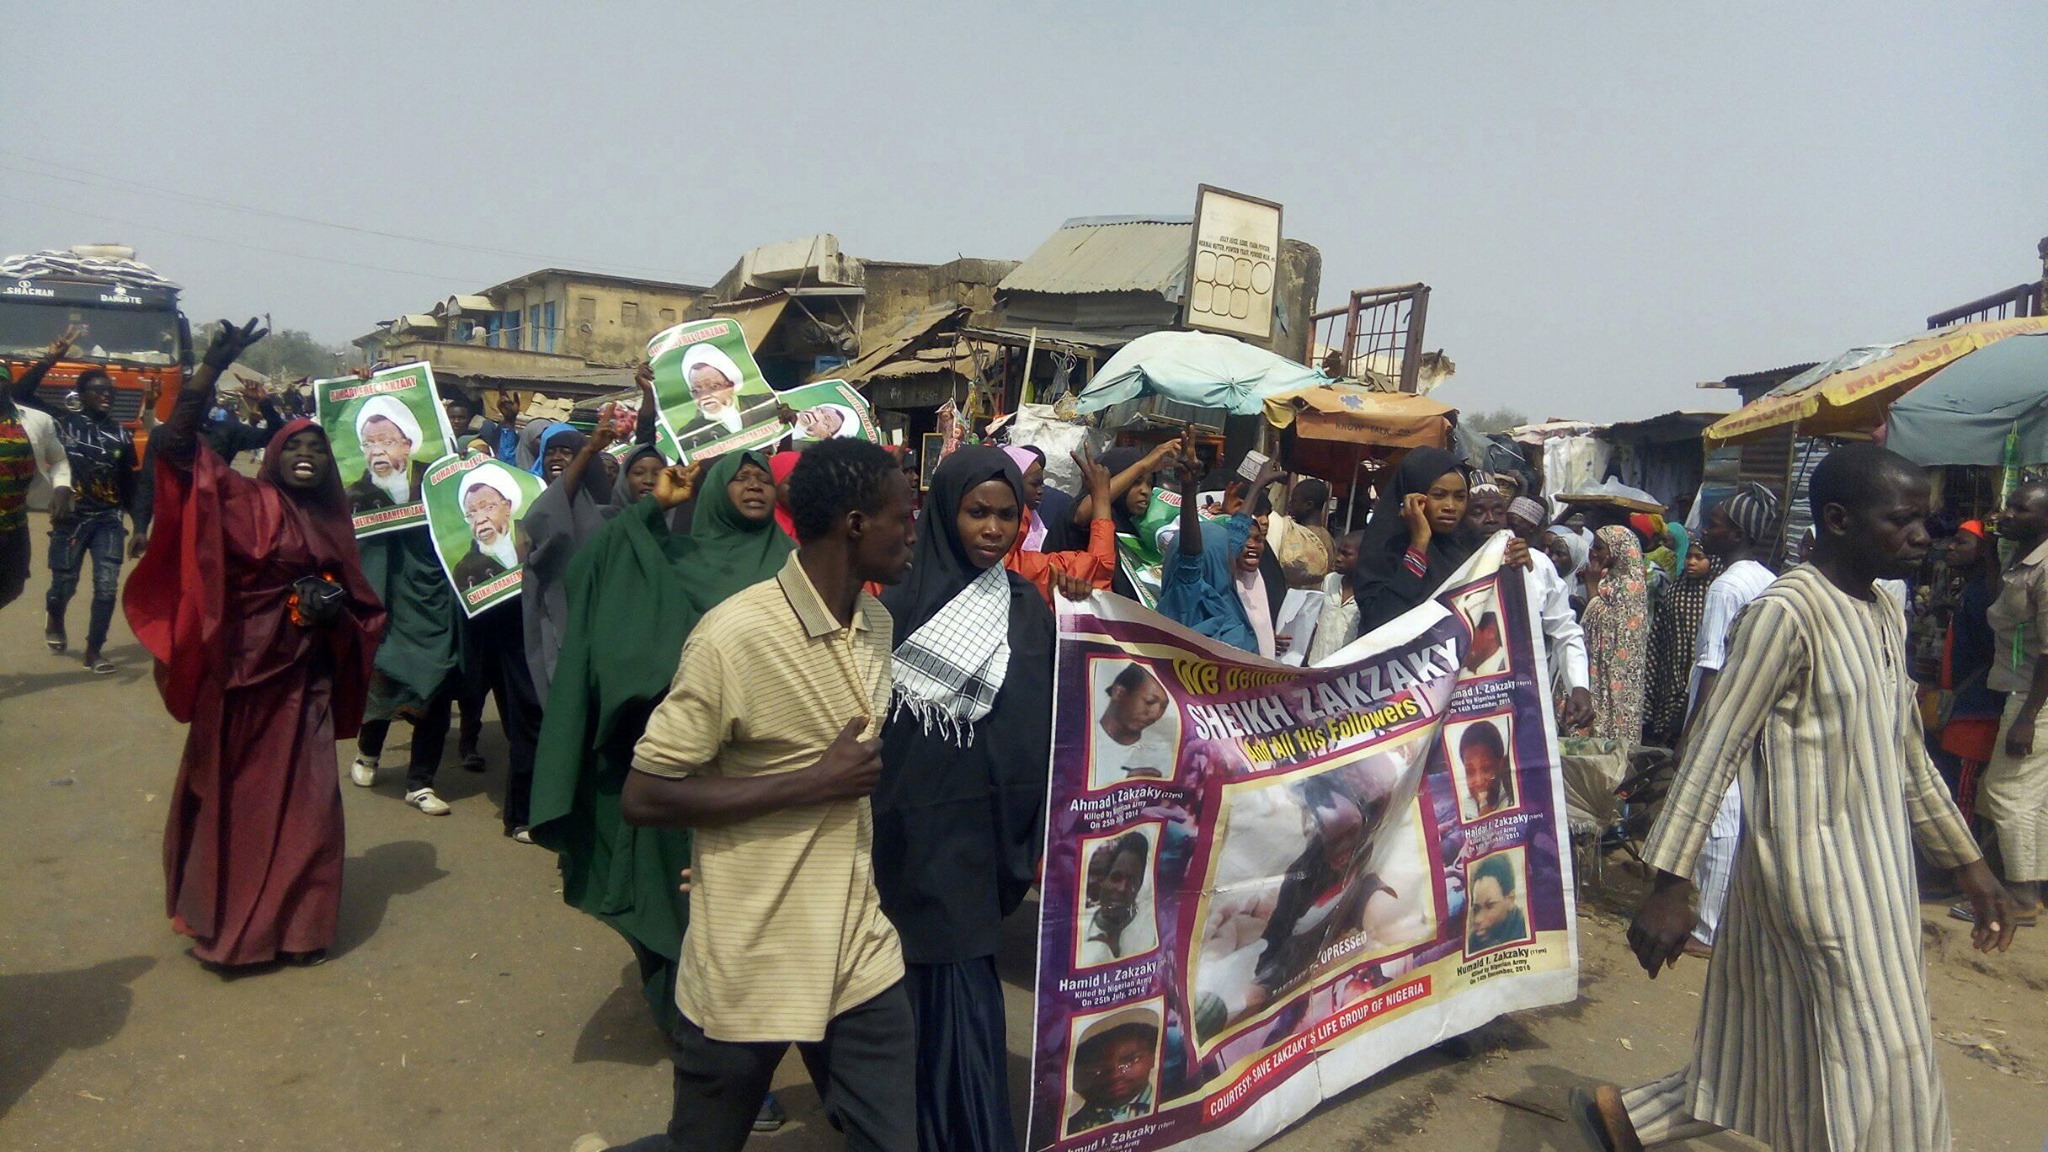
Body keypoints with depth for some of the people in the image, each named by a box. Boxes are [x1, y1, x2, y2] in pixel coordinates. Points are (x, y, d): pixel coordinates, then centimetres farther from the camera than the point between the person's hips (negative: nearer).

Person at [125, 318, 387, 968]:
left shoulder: (334, 525, 11)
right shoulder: (246, 502, -2)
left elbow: (362, 608, 17)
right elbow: (175, 445, -16)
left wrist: (336, 609, -7)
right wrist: (212, 368, -25)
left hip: (304, 680, 4)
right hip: (241, 675, -3)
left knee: (303, 803, 4)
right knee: (231, 798, 7)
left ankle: (296, 921, 17)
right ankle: (225, 918, 23)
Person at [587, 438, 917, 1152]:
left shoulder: (877, 625, 6)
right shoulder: (735, 635, -19)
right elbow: (642, 798, -18)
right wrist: (815, 783, -20)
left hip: (861, 957, 6)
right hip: (748, 972, -6)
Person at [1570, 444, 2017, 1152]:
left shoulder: (1885, 614, 11)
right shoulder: (1789, 612, -17)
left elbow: (1908, 758, 19)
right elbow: (1713, 749, -20)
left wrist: (1970, 866, 21)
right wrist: (1669, 886, -23)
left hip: (1874, 867, 9)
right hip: (1813, 865, -9)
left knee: (1776, 1053, 15)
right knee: (1875, 1064, 0)